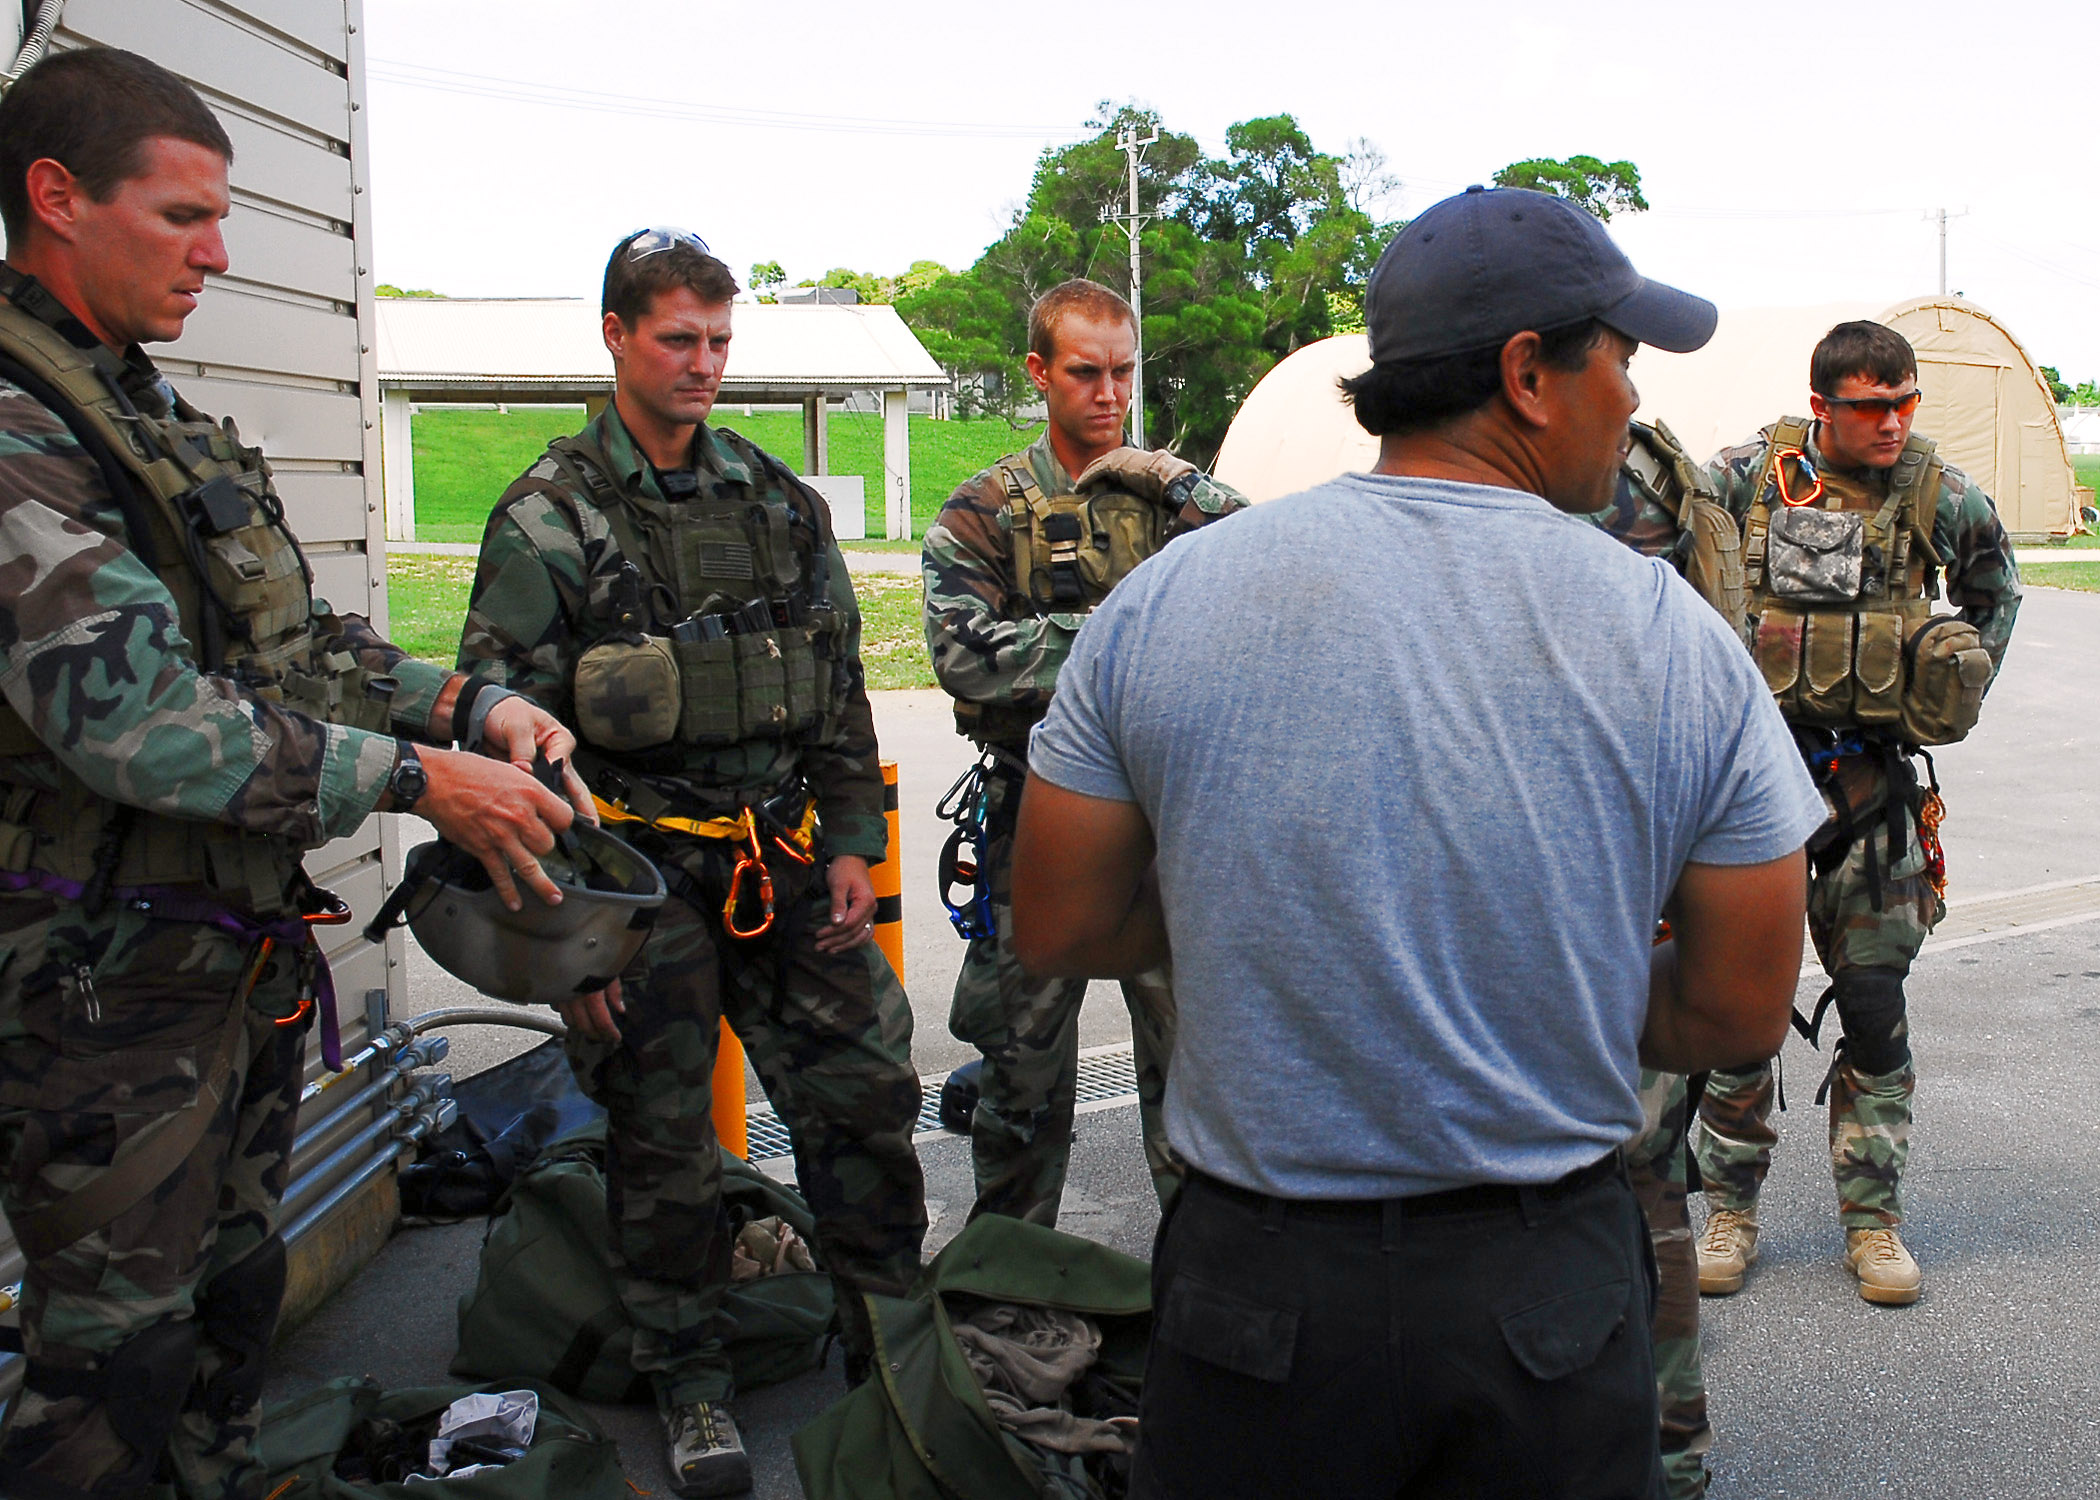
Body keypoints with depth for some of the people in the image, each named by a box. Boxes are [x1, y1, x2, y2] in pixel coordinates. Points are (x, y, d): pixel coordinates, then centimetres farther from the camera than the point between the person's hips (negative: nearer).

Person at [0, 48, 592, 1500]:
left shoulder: (164, 422, 13)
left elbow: (296, 642, 16)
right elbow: (134, 717, -27)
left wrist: (469, 702, 1)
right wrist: (419, 779, -23)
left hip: (245, 962, 9)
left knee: (235, 1289, 21)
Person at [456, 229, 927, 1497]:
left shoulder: (781, 503, 10)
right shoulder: (548, 519, -5)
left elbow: (840, 691, 15)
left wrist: (852, 845, 7)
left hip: (783, 857, 4)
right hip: (639, 865, -4)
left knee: (867, 1092, 4)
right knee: (662, 1137, 5)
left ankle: (891, 1345, 23)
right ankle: (691, 1382, 22)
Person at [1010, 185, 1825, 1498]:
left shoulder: (1165, 598, -8)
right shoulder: (1680, 638, -9)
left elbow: (1057, 931, -1)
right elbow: (1739, 1015, -3)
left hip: (1261, 1281, 1)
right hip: (1552, 1284, 0)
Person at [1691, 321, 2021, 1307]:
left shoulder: (1939, 497, 0)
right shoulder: (1750, 475, -4)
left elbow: (1994, 593, 19)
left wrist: (1956, 690, 11)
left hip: (1870, 780, 1)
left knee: (1874, 1004, 3)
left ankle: (1873, 1218, 17)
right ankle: (1731, 1209, 18)